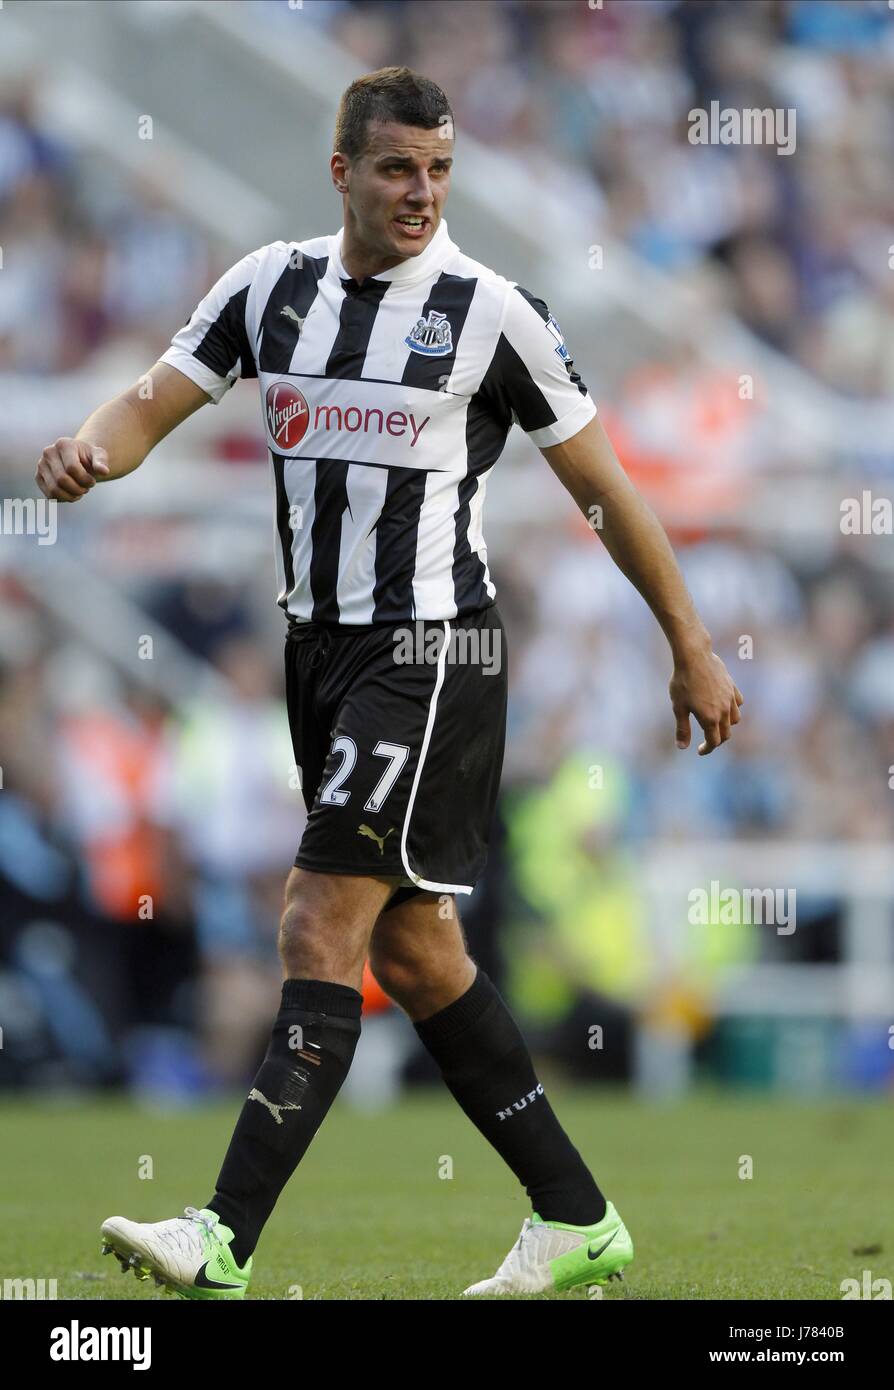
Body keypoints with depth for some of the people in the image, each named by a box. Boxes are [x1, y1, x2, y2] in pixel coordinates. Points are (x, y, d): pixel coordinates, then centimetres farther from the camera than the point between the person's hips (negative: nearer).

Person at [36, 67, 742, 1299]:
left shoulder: (490, 313, -8)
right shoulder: (271, 285, 6)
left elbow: (605, 489, 0)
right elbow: (156, 402, 1)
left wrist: (693, 648, 4)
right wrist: (89, 449, -23)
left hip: (432, 653, -7)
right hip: (321, 645, 7)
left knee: (322, 931, -15)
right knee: (414, 953, 11)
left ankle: (224, 1244, -20)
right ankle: (578, 1223, 21)